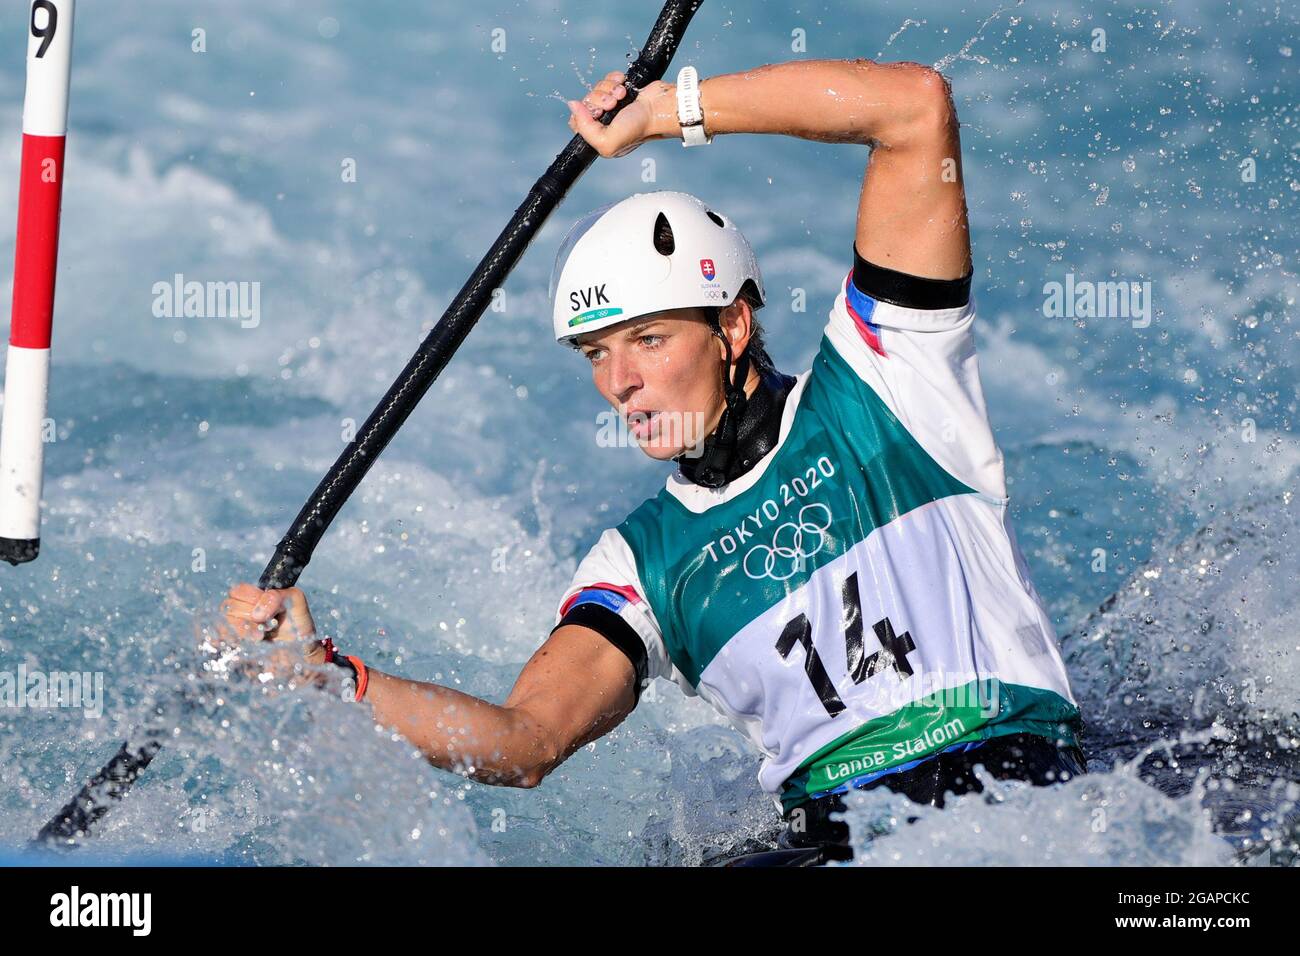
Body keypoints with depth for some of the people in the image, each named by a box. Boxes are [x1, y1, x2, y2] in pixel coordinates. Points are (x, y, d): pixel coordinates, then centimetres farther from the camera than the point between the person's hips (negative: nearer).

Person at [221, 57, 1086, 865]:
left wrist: (669, 108, 7)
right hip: (829, 838, 3)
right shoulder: (640, 563, 18)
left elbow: (918, 105, 4)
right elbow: (526, 739, 2)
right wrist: (324, 673, -10)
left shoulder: (874, 381, 10)